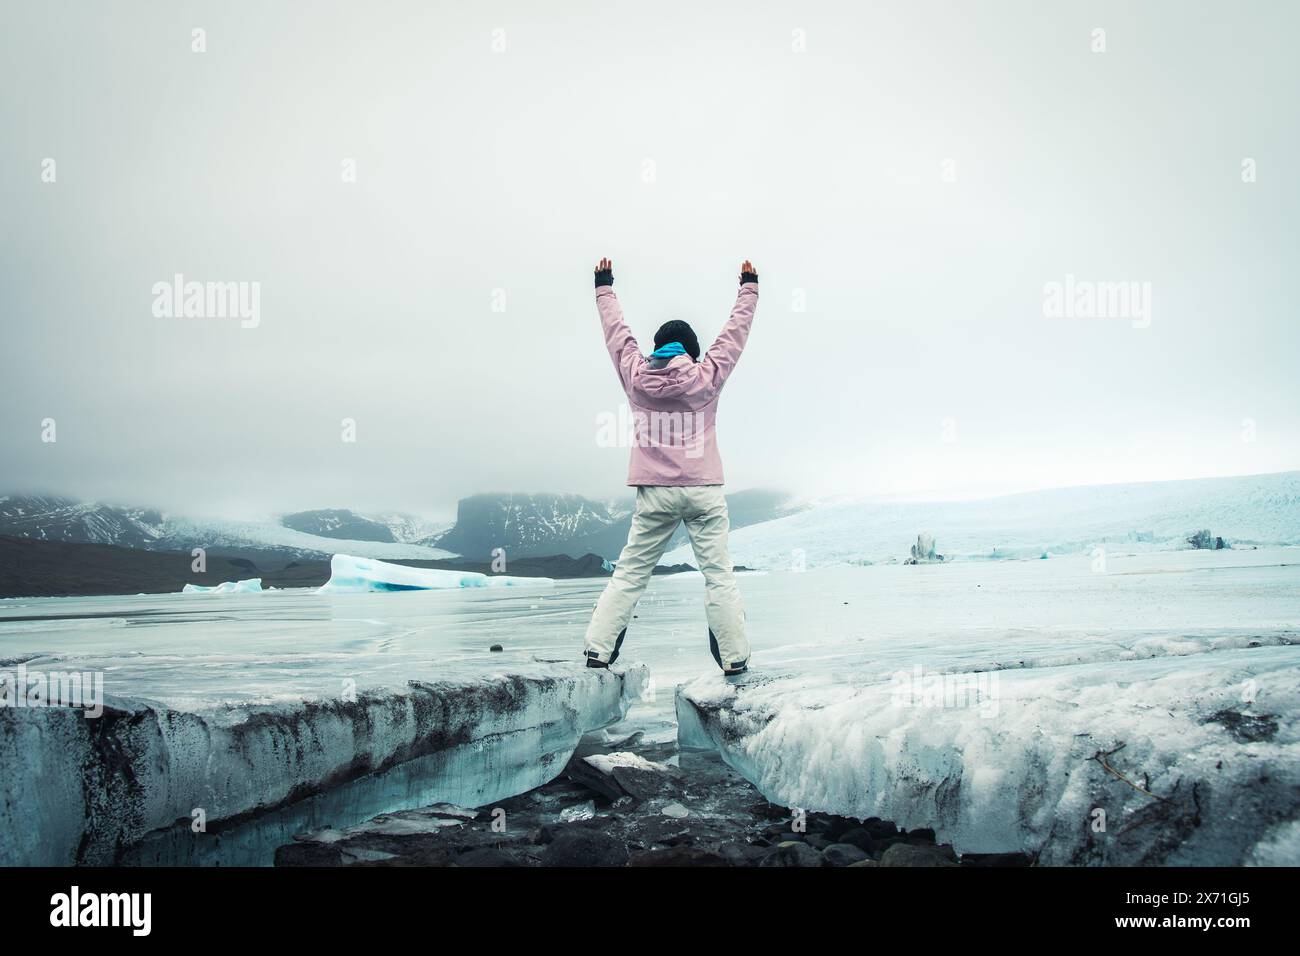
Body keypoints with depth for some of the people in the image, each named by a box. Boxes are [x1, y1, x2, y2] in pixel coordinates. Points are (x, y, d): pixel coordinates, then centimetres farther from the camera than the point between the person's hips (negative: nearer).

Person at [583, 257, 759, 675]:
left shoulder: (636, 376, 2)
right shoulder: (706, 376, -1)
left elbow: (616, 332, 16)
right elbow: (735, 332, 11)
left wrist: (604, 289, 30)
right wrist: (749, 288, 25)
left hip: (654, 492, 1)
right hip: (703, 490, -1)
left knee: (629, 573, 6)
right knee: (719, 575, 3)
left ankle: (598, 649, 2)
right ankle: (734, 658, 4)